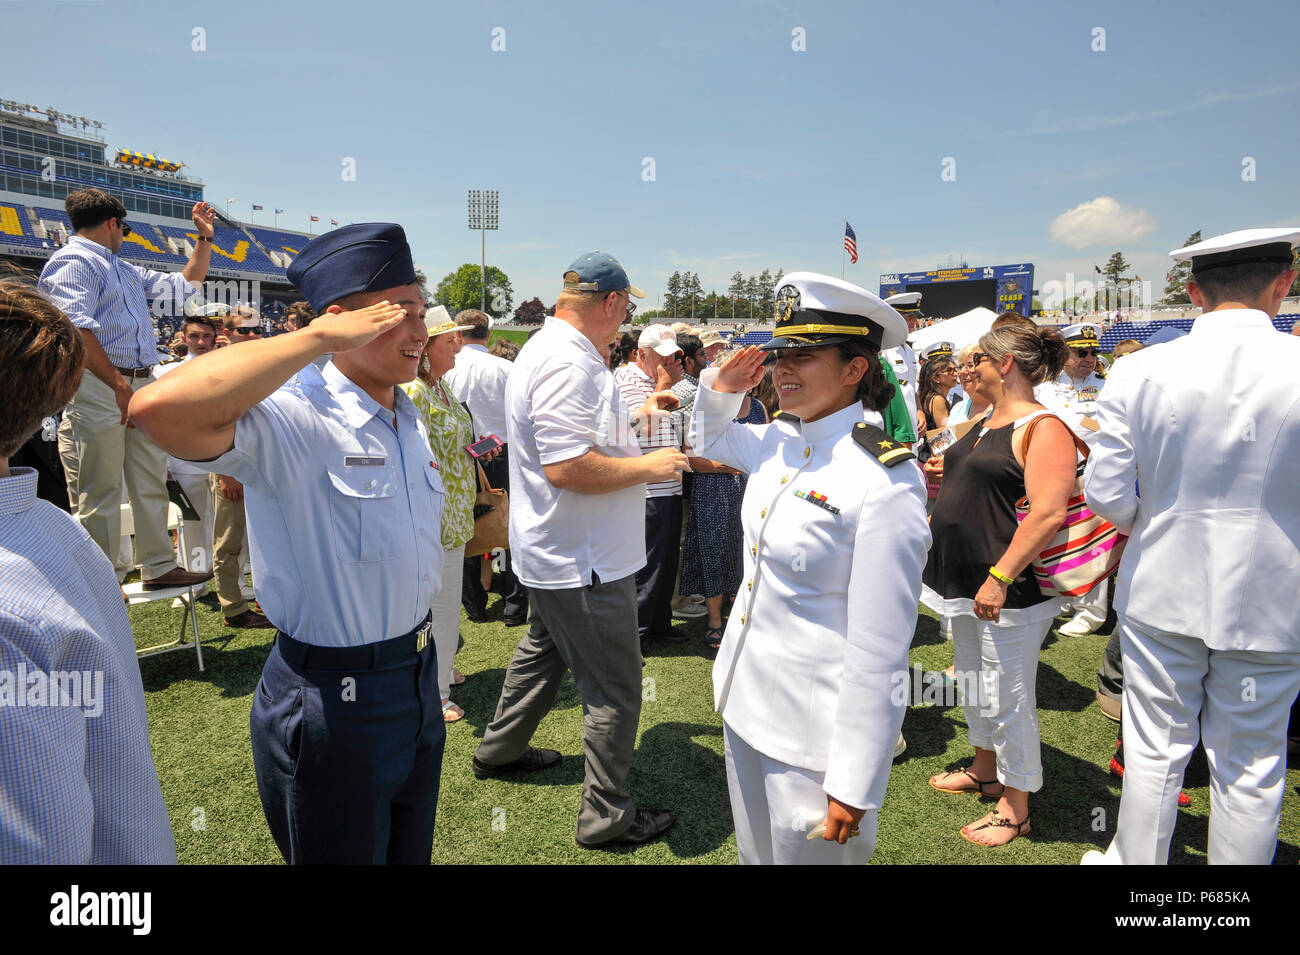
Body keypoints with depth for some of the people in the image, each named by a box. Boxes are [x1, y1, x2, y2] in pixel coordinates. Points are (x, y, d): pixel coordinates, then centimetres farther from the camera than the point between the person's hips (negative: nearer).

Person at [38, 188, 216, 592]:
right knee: (100, 493, -4)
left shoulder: (125, 269, 24)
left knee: (151, 482, 11)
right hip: (98, 388, -9)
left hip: (142, 385, 9)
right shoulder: (72, 261, -4)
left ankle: (158, 567, 19)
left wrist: (204, 238, 26)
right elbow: (77, 329, -17)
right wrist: (119, 385, -24)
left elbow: (185, 286, 33)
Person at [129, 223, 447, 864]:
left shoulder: (407, 416, 6)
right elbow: (159, 408, -43)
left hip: (418, 674, 8)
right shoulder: (292, 416, -22)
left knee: (410, 851, 26)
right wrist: (318, 338, -35)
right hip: (333, 697, -8)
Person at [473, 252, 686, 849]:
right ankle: (606, 816, 19)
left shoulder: (547, 348, 11)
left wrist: (632, 416, 19)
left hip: (553, 551, 11)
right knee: (615, 688, 3)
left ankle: (499, 751, 47)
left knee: (545, 651, 29)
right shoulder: (570, 364, -24)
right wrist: (650, 466, -21)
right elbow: (567, 466, -32)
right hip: (583, 560, -11)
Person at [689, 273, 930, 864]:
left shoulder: (885, 482, -23)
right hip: (743, 702, 7)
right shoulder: (780, 442, 0)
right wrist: (722, 387, 1)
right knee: (754, 852, 26)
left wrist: (853, 788, -18)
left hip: (814, 732, -7)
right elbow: (708, 439, 23)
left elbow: (879, 653, -22)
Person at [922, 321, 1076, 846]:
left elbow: (1048, 514, -25)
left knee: (1007, 697, 2)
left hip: (1009, 591, -10)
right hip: (966, 581, 10)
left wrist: (1000, 577, -28)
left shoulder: (1044, 429, -16)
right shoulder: (986, 423, 13)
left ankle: (1015, 808, 18)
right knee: (973, 683, 22)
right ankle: (984, 770, 41)